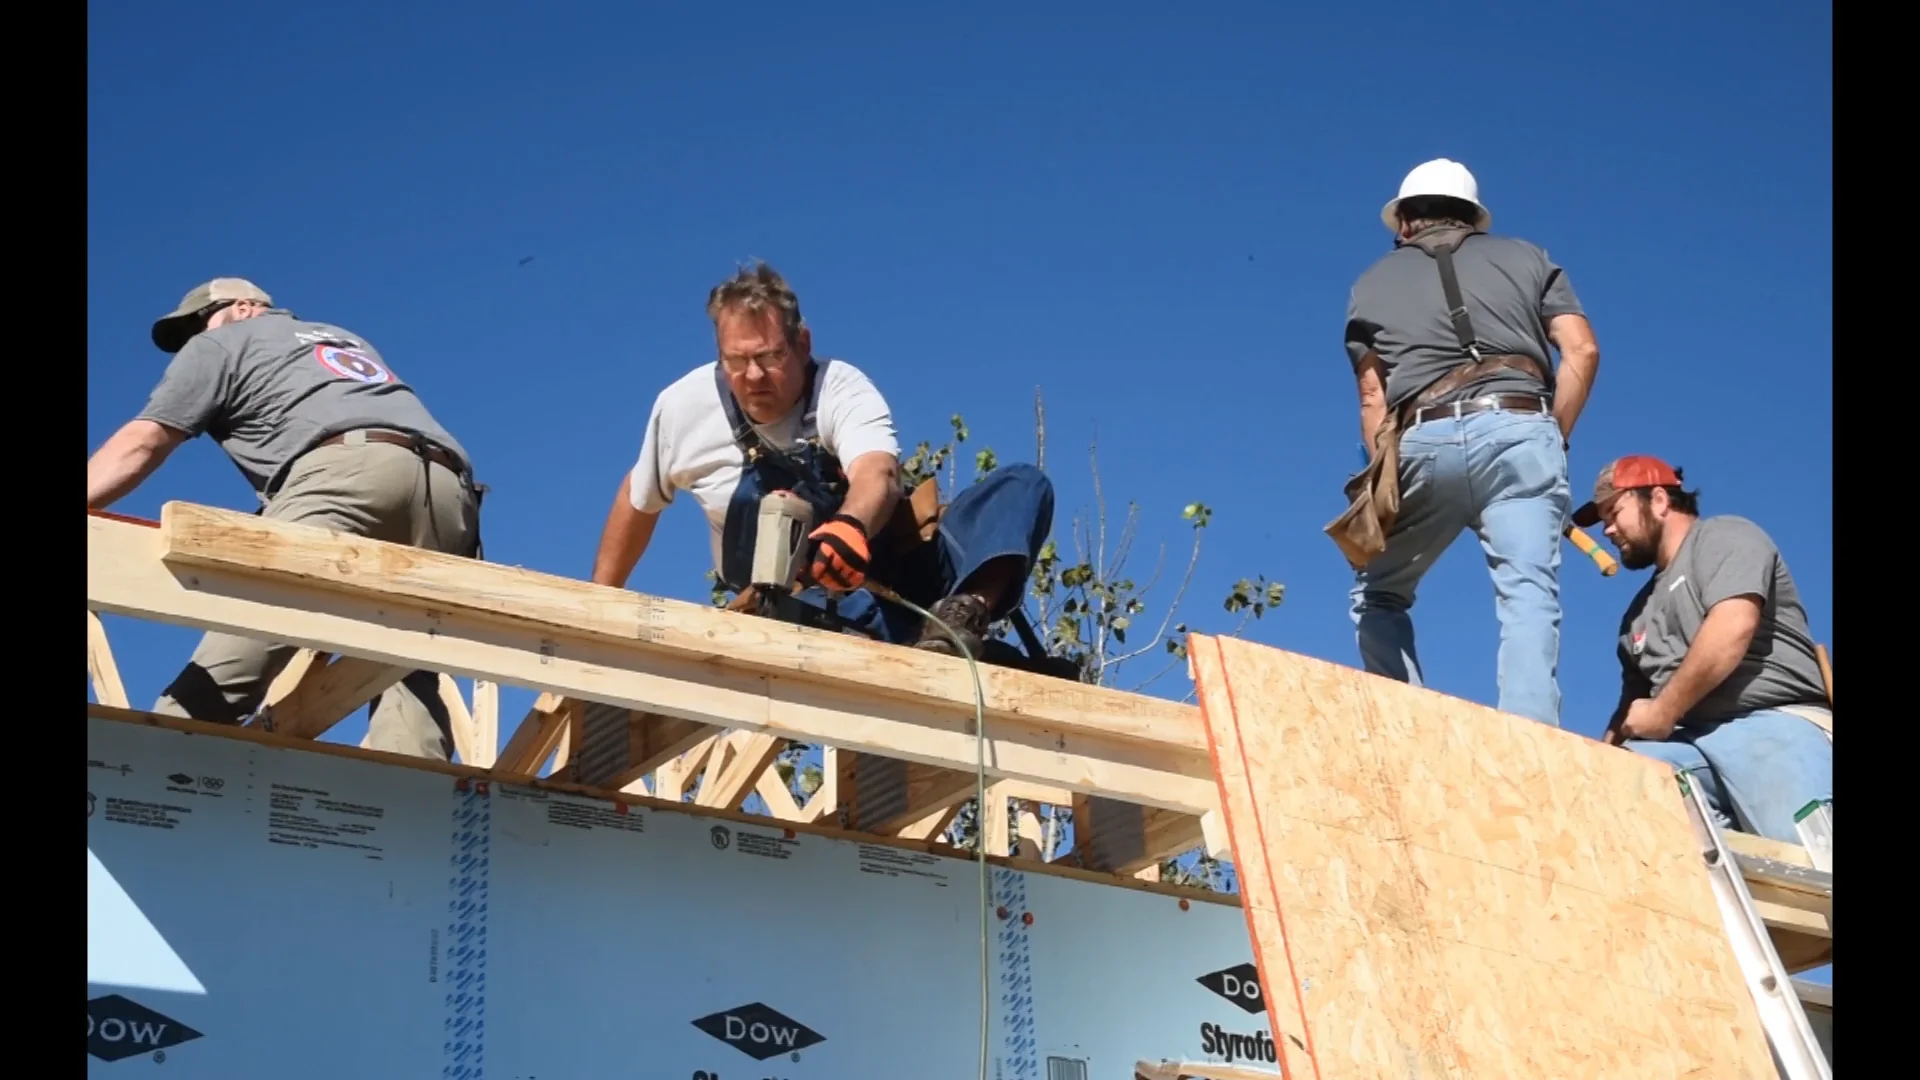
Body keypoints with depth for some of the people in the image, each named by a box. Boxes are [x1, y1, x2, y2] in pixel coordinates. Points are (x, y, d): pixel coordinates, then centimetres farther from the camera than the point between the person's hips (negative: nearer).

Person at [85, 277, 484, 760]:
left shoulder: (221, 343, 25)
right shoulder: (345, 340, 43)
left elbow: (139, 445, 16)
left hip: (344, 472, -6)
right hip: (446, 490, 6)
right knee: (407, 679, 0)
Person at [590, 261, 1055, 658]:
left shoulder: (841, 388, -14)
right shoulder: (682, 407, -5)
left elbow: (877, 473, -36)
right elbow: (637, 499, 13)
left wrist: (852, 525, -60)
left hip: (891, 569, 0)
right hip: (796, 598, 0)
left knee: (1024, 485, -26)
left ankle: (963, 612, -51)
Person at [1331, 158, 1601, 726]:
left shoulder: (1372, 284, 23)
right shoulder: (1526, 257, 23)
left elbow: (1373, 398, 14)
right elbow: (1582, 350, 10)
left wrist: (1385, 483, 18)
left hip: (1424, 442, 0)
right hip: (1518, 431, 0)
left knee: (1377, 596, 17)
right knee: (1528, 596, -8)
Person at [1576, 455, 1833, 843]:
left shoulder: (1723, 536, 9)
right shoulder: (1638, 614, 30)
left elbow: (1733, 628, -10)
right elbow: (1633, 708, 26)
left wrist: (1664, 710, -5)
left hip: (1772, 725, -6)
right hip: (1688, 744, 6)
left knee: (1806, 853, -34)